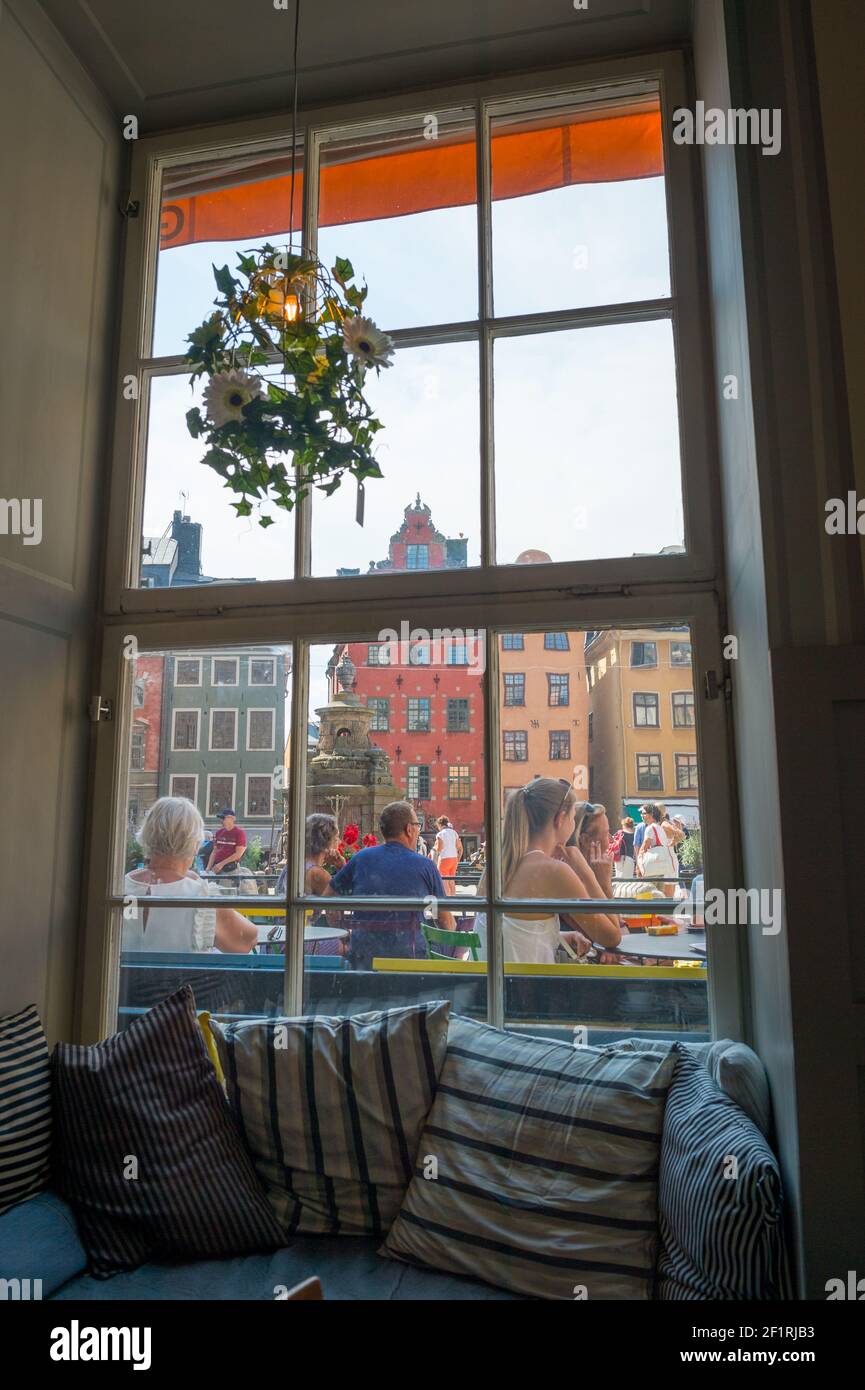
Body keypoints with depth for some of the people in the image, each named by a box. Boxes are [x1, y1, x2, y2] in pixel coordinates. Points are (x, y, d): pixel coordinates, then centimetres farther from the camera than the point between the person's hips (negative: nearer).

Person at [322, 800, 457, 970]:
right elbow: (446, 922, 10)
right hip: (407, 952, -3)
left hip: (363, 952, 3)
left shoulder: (361, 858, 7)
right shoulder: (425, 865, 2)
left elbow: (328, 897, 15)